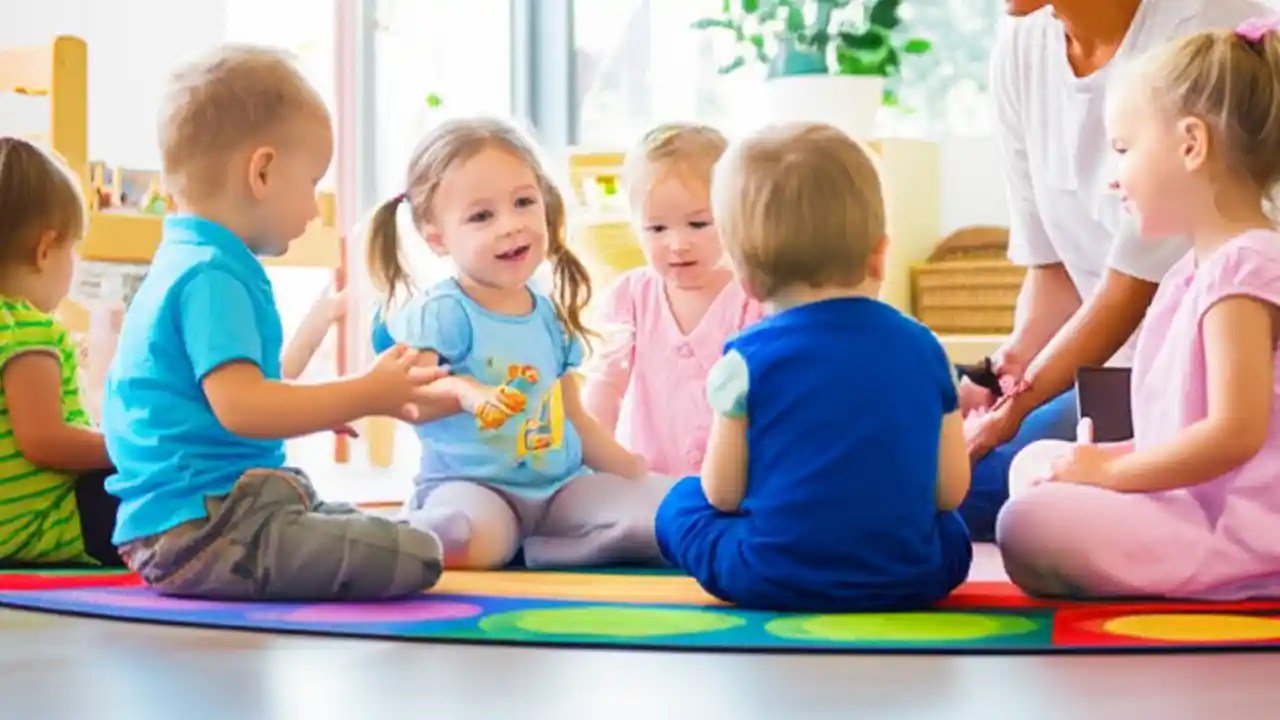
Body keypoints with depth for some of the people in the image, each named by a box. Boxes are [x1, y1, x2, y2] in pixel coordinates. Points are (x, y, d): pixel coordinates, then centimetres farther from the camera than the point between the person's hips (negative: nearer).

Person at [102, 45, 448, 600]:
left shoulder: (186, 264, 18)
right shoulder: (213, 276, -17)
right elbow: (240, 407, -26)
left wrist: (330, 406, 31)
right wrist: (367, 395, -18)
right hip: (200, 530, -11)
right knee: (415, 558, -22)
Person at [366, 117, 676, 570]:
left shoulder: (550, 315, 15)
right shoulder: (439, 313, -5)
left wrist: (631, 469, 18)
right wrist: (463, 392, -35)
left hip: (562, 485, 8)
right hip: (468, 483, -8)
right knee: (473, 530, -42)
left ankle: (532, 550, -13)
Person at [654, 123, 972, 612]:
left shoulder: (748, 357, -10)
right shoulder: (923, 348, -2)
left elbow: (723, 493, -5)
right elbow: (951, 491, 2)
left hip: (771, 582, -3)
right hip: (910, 580, 3)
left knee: (681, 504, 20)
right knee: (949, 532, 34)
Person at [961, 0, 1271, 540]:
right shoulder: (1021, 50, 1)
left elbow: (1138, 278, -20)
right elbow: (1053, 271, 5)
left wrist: (1017, 402, -18)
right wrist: (1010, 370, -13)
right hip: (1125, 368, 7)